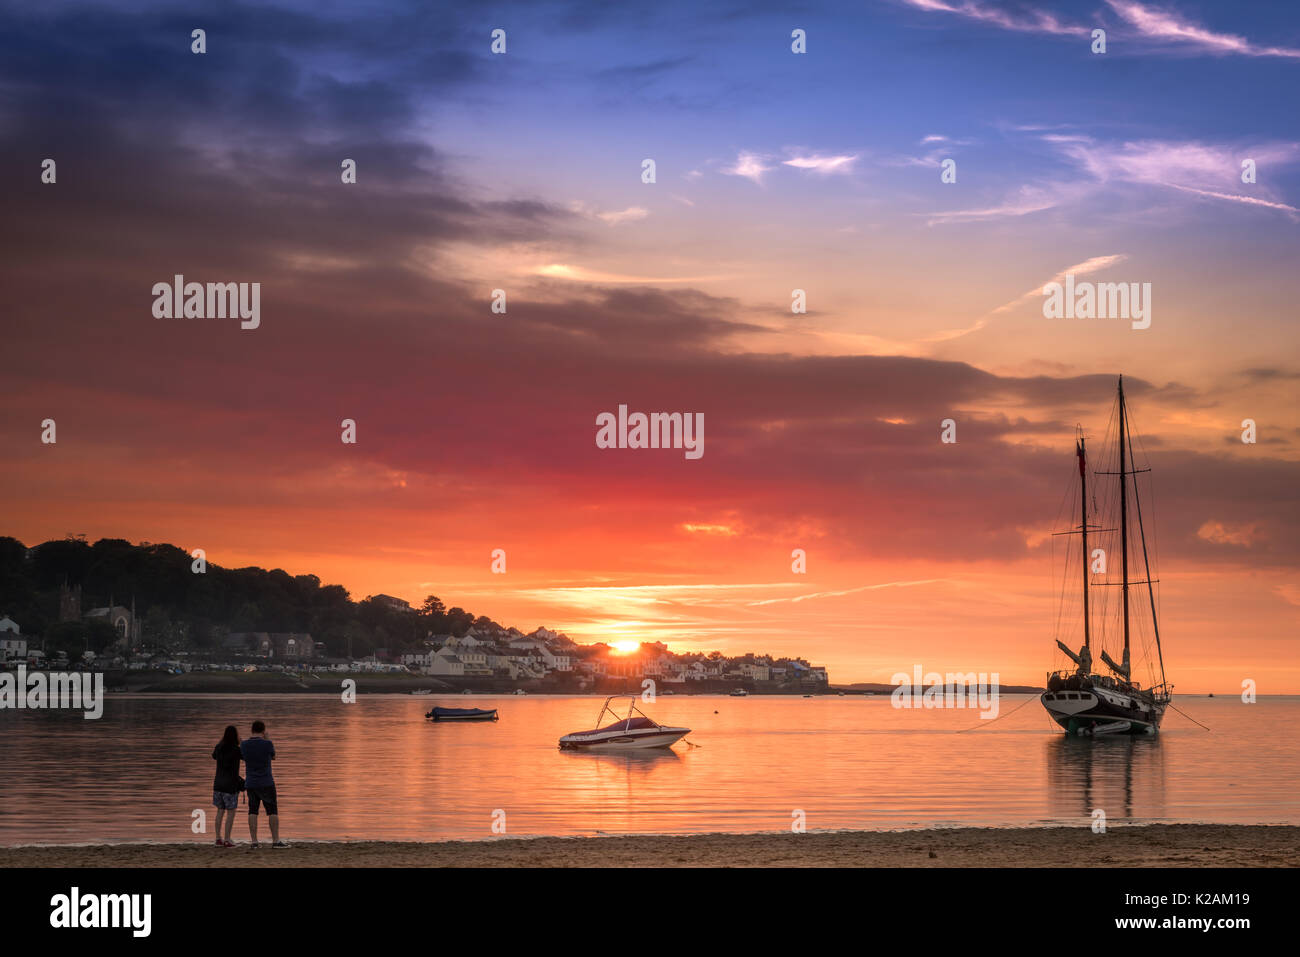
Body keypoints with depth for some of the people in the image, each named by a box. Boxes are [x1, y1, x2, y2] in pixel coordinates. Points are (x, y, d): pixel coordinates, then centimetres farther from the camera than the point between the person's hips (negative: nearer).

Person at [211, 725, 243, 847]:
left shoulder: (219, 747, 3)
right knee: (231, 812, 1)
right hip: (231, 784, -5)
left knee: (220, 811, 13)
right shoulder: (236, 750, -15)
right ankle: (227, 839, -3)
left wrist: (220, 742, 29)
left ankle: (218, 838, 12)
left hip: (218, 783, 6)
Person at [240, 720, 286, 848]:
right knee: (273, 811, 2)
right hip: (266, 783, -4)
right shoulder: (268, 744, -12)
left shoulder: (244, 745, -2)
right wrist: (267, 738, 10)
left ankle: (254, 841, 3)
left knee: (253, 812, 8)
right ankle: (276, 841, -2)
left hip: (251, 784, 4)